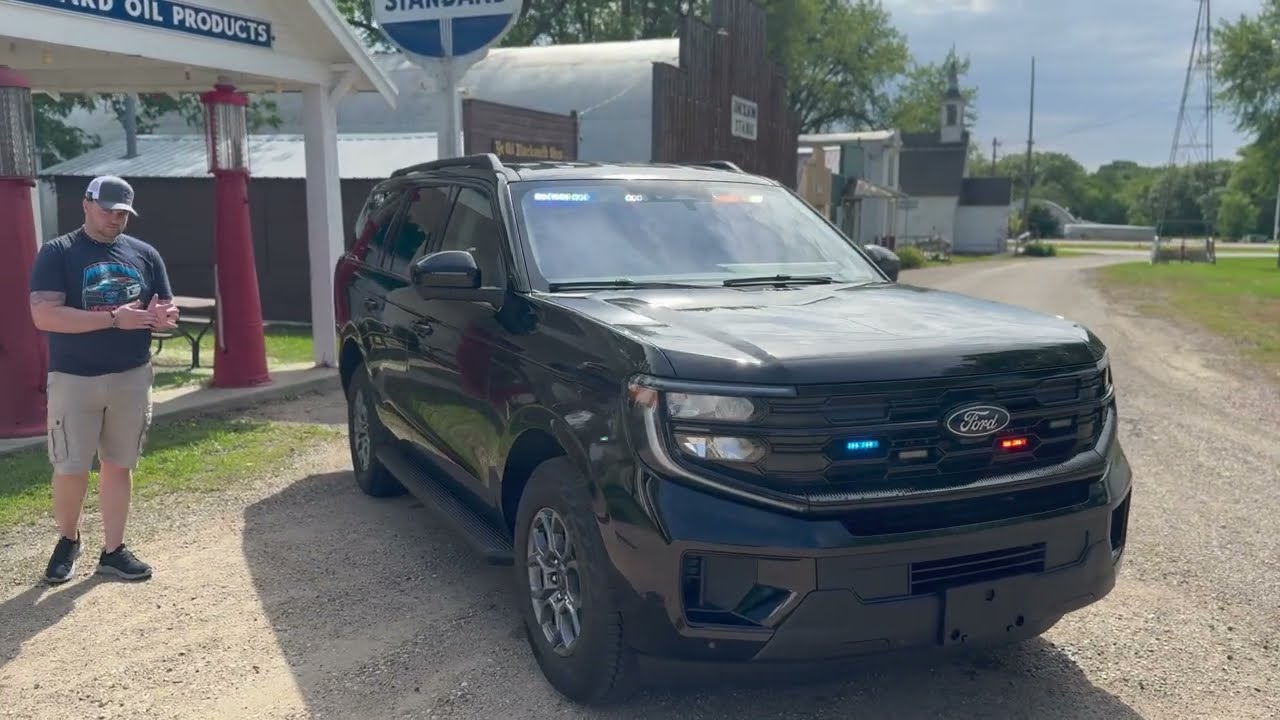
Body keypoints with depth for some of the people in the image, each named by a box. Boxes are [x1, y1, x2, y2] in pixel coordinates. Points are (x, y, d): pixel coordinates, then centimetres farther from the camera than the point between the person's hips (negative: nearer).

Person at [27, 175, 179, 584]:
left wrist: (163, 317, -15)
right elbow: (44, 315, -17)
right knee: (70, 469, 1)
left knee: (118, 465, 9)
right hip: (74, 379, -3)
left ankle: (113, 551, 19)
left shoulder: (144, 254, 7)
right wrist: (114, 319, -23)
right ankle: (68, 541, 26)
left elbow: (168, 311, 11)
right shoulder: (57, 253, -5)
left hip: (132, 378, 3)